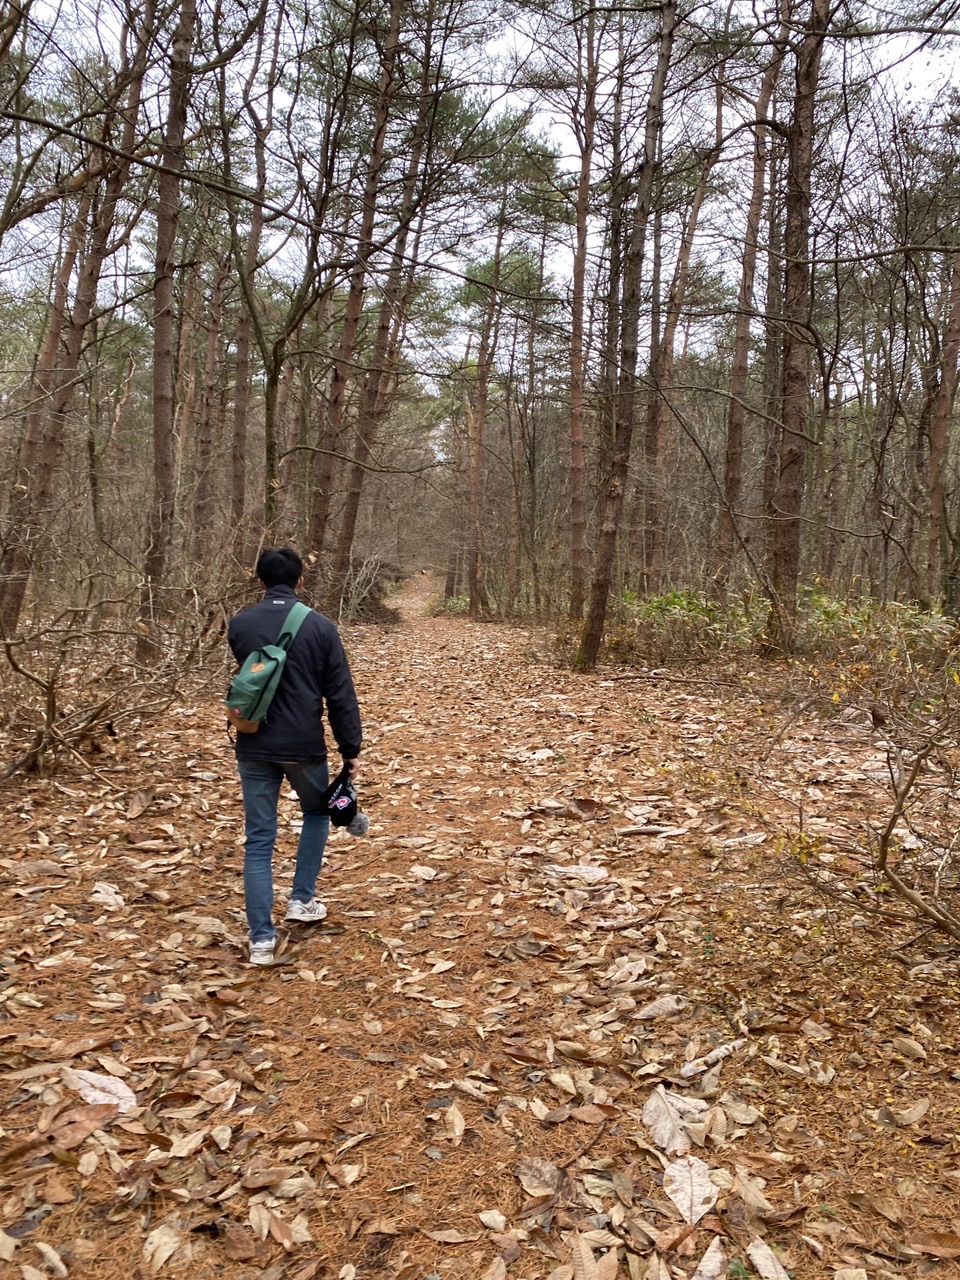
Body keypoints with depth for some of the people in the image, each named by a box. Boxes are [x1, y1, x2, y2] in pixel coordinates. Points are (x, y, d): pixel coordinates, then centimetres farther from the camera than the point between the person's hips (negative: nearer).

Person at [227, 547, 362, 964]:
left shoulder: (239, 625, 2)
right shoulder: (320, 627, -6)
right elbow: (341, 695, -6)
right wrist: (350, 750, 2)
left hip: (254, 747, 2)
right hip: (304, 746, -1)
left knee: (258, 840, 7)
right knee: (317, 814, 26)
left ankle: (261, 937, 6)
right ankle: (302, 899, 27)